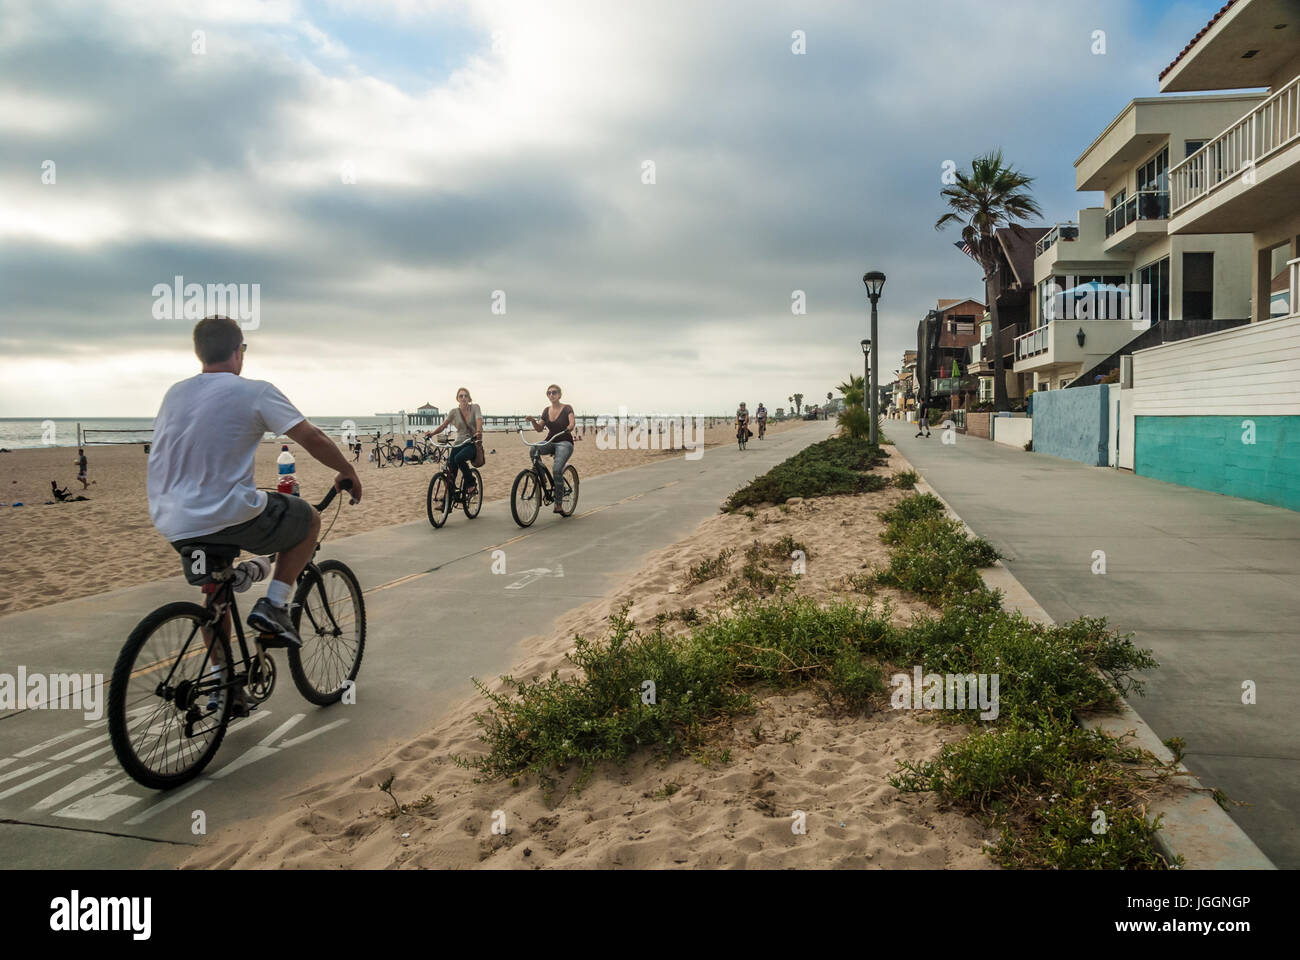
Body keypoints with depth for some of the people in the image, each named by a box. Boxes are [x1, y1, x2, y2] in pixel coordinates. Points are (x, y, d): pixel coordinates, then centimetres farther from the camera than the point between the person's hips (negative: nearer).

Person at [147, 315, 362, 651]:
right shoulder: (256, 392, -7)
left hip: (171, 525, 7)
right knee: (309, 519, 17)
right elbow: (313, 438, -10)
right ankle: (273, 605, 6)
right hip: (229, 519, -7)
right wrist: (349, 473, 6)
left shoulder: (174, 393, 11)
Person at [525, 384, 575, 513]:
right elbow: (539, 429, 11)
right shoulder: (547, 410, 12)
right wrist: (533, 420, -8)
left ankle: (558, 504, -17)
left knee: (557, 470, -25)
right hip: (550, 442, 5)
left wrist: (569, 428, -41)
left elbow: (572, 423, -18)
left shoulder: (567, 408, -2)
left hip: (564, 443, -4)